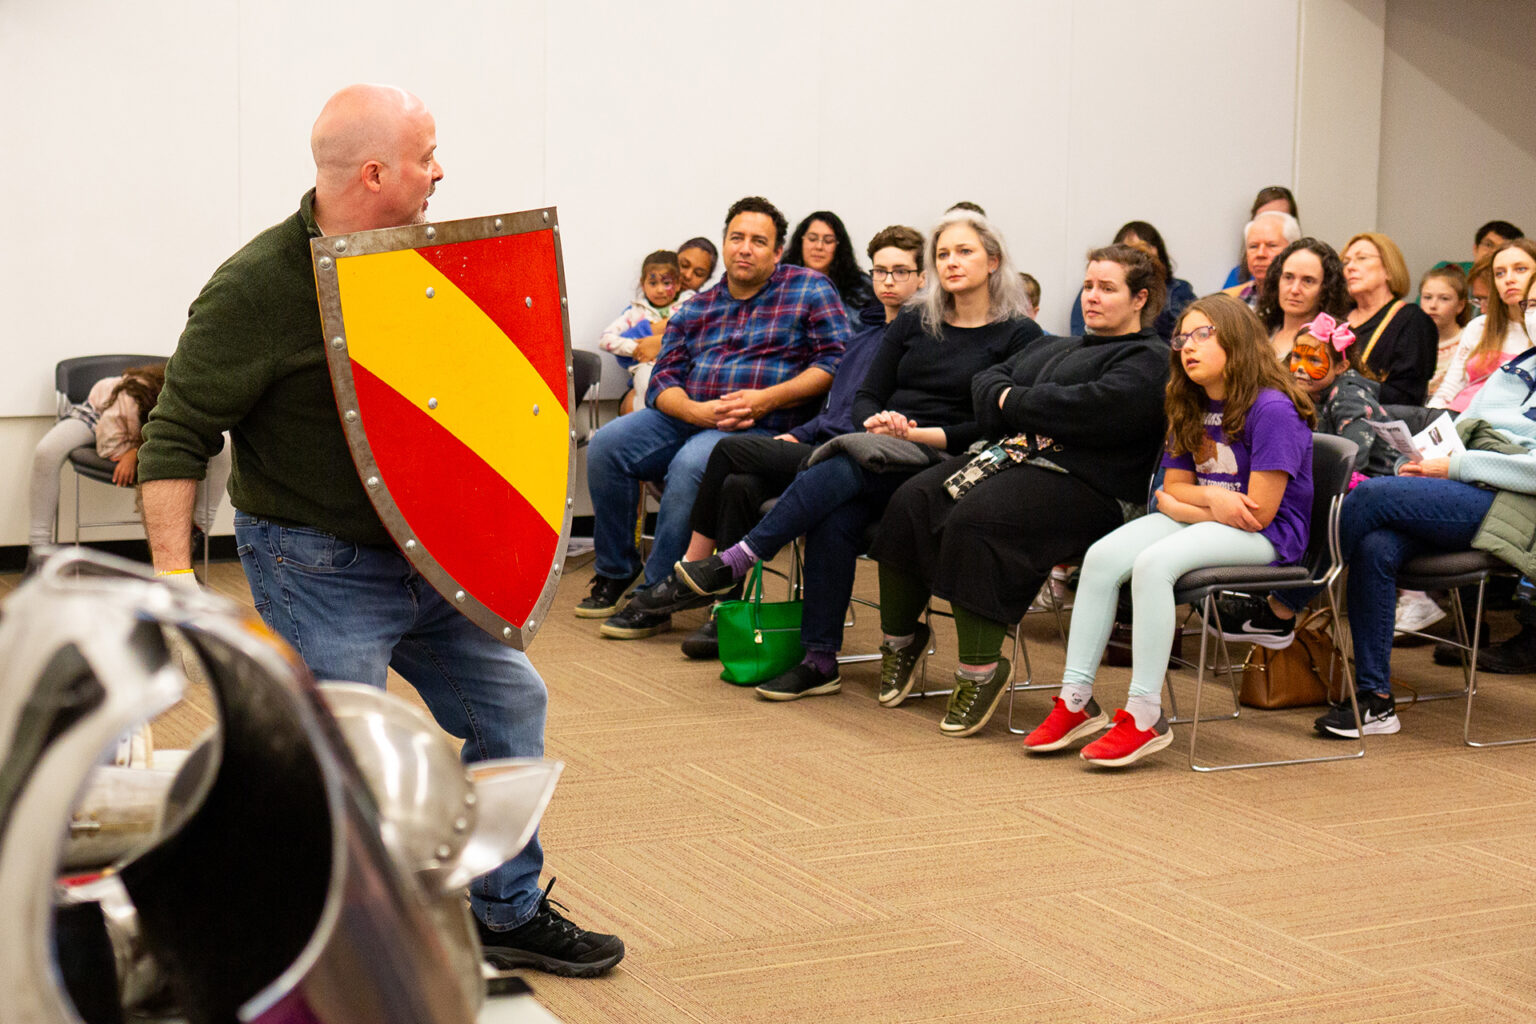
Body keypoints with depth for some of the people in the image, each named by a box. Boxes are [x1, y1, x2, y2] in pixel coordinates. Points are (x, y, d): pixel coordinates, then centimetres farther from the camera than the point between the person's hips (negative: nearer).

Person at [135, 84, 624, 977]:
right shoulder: (256, 289, -19)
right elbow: (177, 438, -17)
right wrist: (175, 571, -25)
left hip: (431, 557, 8)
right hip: (321, 568, -8)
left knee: (509, 703, 14)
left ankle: (508, 914, 30)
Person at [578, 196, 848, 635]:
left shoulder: (809, 290, 5)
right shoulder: (697, 308, 17)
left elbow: (837, 362, -6)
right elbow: (663, 379, 9)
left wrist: (766, 399, -15)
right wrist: (696, 410, -14)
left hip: (759, 429, -5)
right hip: (687, 416, 5)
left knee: (690, 464, -34)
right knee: (606, 444, -16)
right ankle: (615, 570, 0)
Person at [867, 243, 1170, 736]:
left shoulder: (1148, 360, 2)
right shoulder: (1052, 347, 30)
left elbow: (1095, 408, -16)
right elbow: (986, 383, 20)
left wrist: (1015, 402, -5)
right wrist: (1004, 396, -4)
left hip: (1082, 482, -8)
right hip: (1011, 456, 8)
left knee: (973, 519, -33)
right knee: (912, 501, -16)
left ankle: (981, 670, -23)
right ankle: (900, 637, 0)